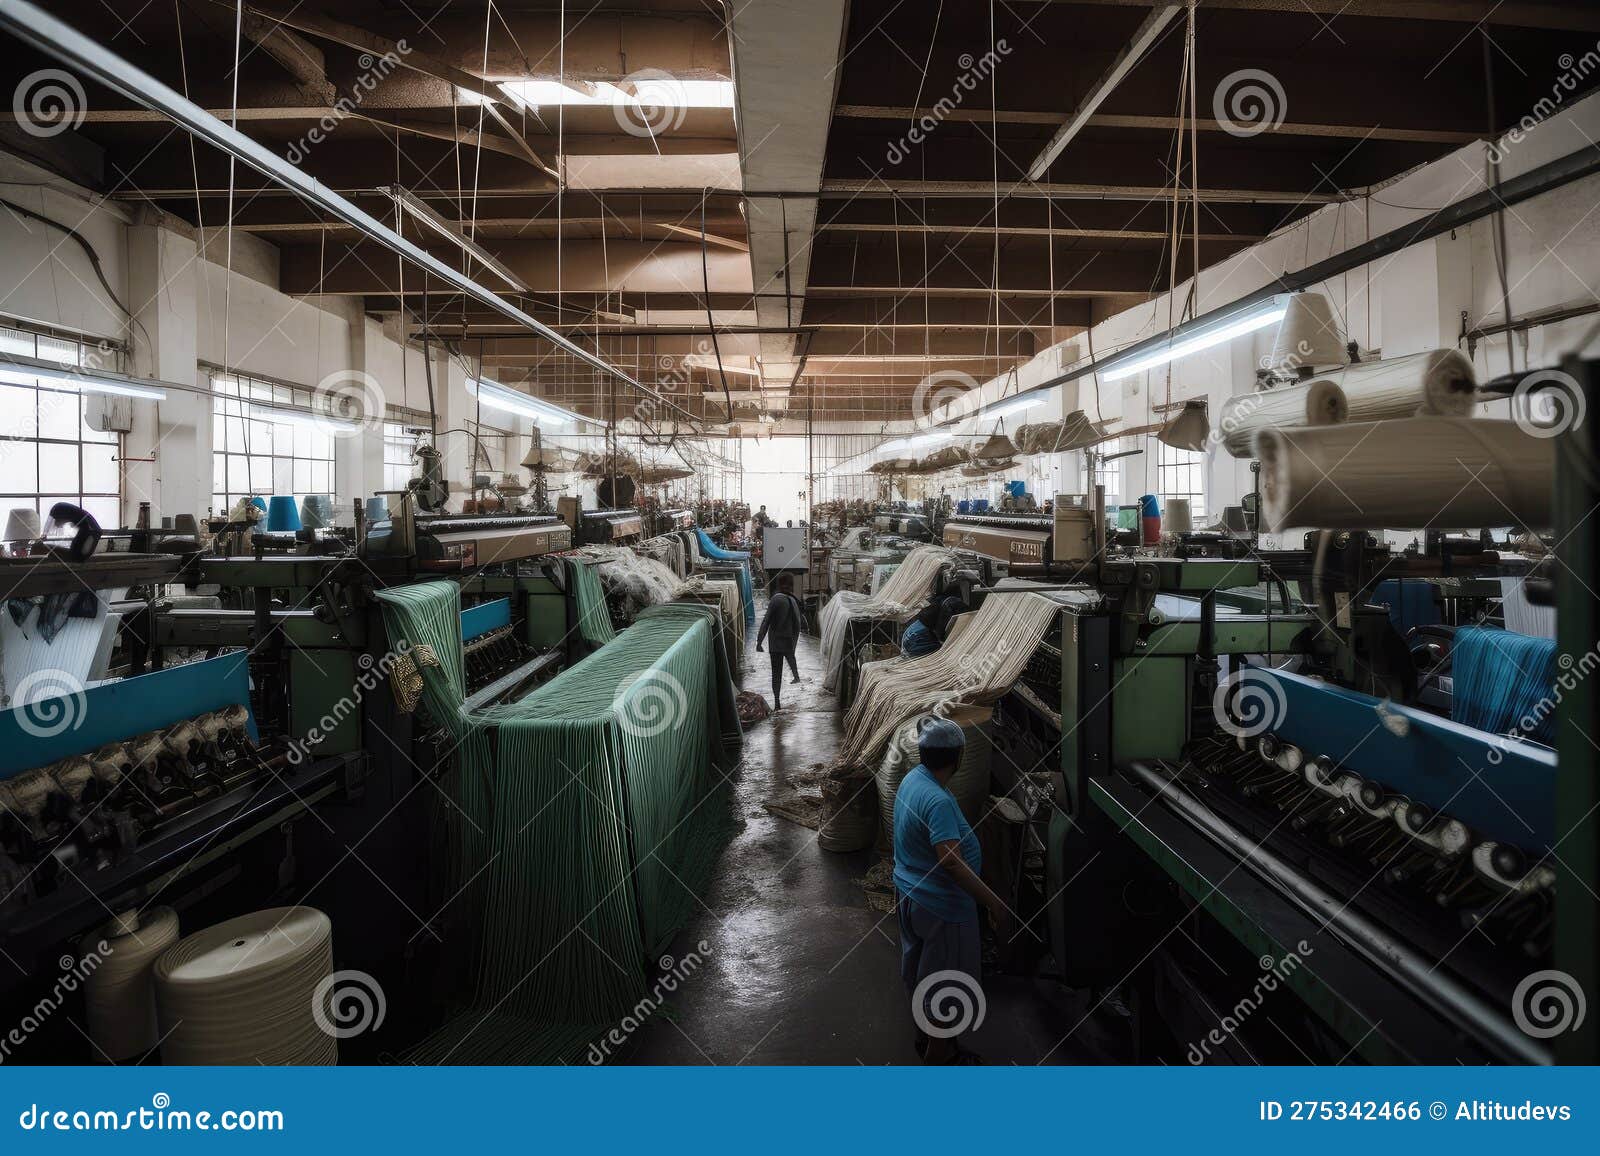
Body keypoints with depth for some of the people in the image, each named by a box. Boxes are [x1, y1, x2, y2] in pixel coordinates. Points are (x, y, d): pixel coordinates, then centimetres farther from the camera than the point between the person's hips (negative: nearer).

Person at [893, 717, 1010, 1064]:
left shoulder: (911, 779, -2)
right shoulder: (938, 801, -31)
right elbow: (951, 862, -35)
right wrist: (994, 903, -31)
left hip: (910, 894, 9)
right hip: (942, 906, -9)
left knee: (921, 974, 25)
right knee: (949, 984, 10)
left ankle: (926, 1034, 43)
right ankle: (938, 1054, 25)